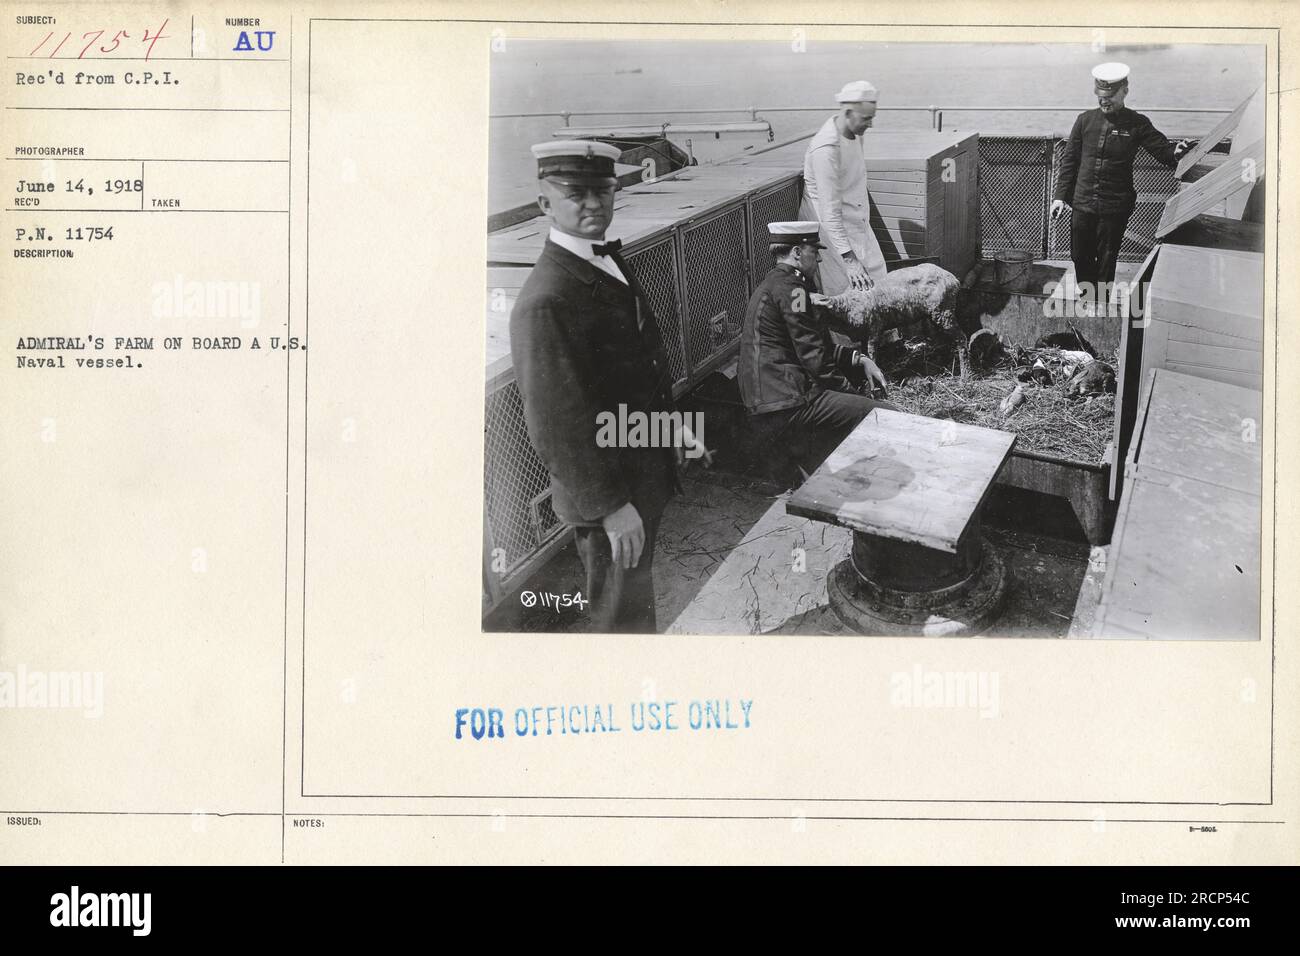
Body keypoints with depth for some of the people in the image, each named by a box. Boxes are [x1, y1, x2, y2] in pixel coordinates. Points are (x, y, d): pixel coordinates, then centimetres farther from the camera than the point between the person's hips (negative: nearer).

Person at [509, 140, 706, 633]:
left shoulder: (608, 262, 4)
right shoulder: (546, 302, -27)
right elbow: (556, 425, -27)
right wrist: (611, 508, -24)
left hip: (644, 471, 9)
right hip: (604, 489, -9)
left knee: (636, 588, 26)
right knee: (622, 612, 8)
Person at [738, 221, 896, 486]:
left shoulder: (772, 283, 21)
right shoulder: (788, 287, -11)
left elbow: (819, 345, 27)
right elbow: (814, 357, -14)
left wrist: (859, 359, 16)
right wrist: (848, 392, -3)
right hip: (787, 404, -11)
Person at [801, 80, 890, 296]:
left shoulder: (854, 133, -1)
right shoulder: (826, 149, -29)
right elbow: (830, 212, -32)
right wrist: (849, 260, -37)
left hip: (857, 222, 9)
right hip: (831, 228, -9)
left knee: (875, 277, 9)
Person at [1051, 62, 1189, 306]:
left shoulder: (1137, 124, -3)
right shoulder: (1085, 120, 5)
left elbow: (1163, 149, -5)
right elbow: (1069, 161, 9)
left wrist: (1175, 152, -29)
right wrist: (1060, 195, 5)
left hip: (1115, 207, -3)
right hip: (1082, 204, 3)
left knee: (1106, 261, 5)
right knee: (1080, 257, 10)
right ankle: (1086, 295, 31)